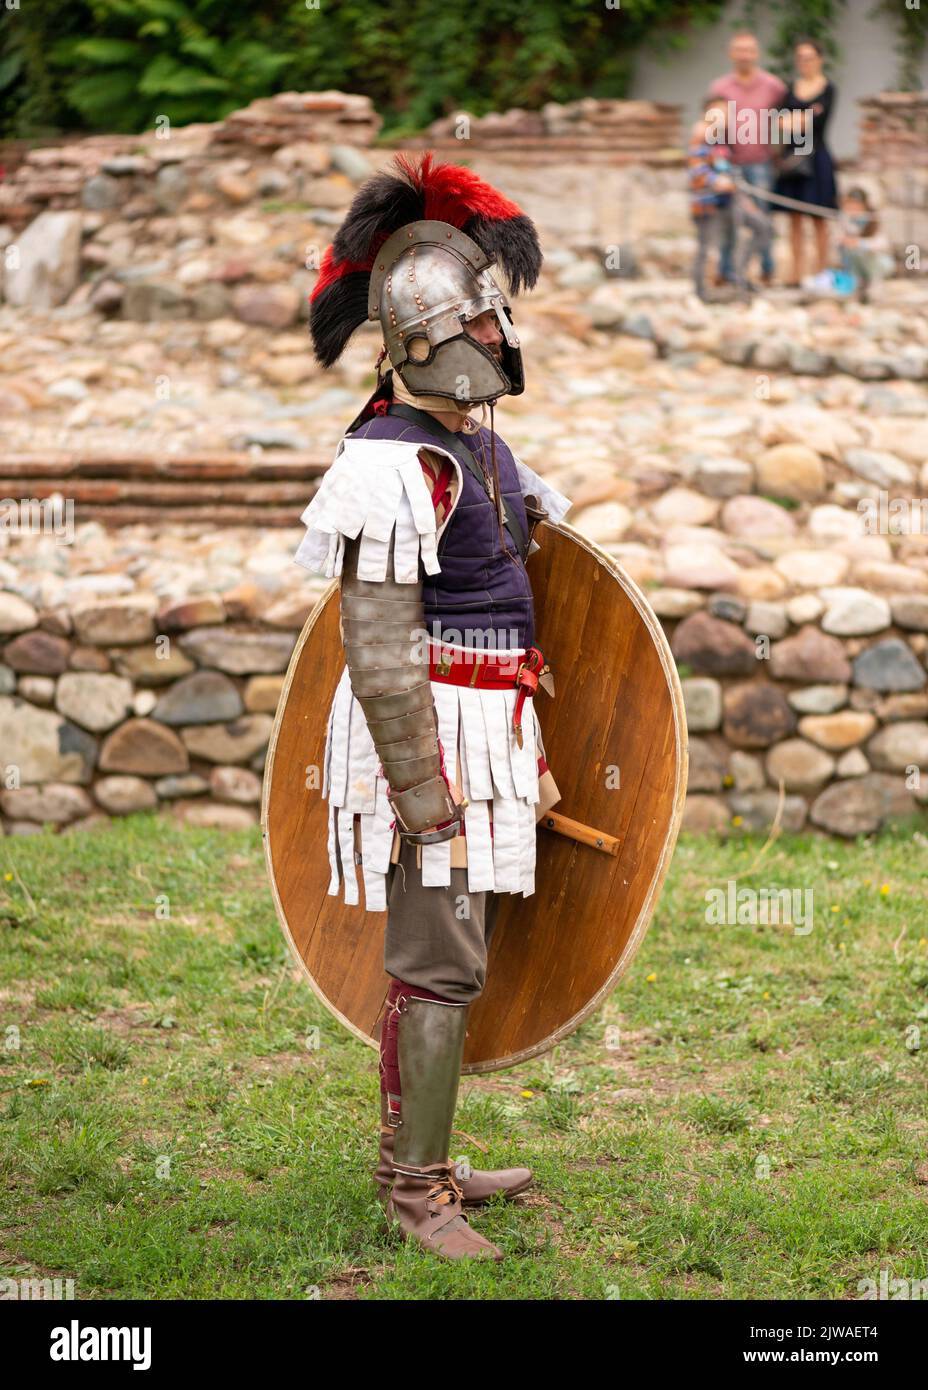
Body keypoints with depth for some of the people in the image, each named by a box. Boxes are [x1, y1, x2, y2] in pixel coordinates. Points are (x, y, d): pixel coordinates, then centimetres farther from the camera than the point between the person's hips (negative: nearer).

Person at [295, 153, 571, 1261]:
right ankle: (415, 1192, -1)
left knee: (449, 955, 14)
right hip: (426, 738, -9)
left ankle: (418, 1163, 22)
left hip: (484, 731, 9)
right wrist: (430, 806, -20)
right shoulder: (393, 464, -18)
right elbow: (380, 657, -20)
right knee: (439, 968, -8)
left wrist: (529, 754, 23)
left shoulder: (476, 441, 13)